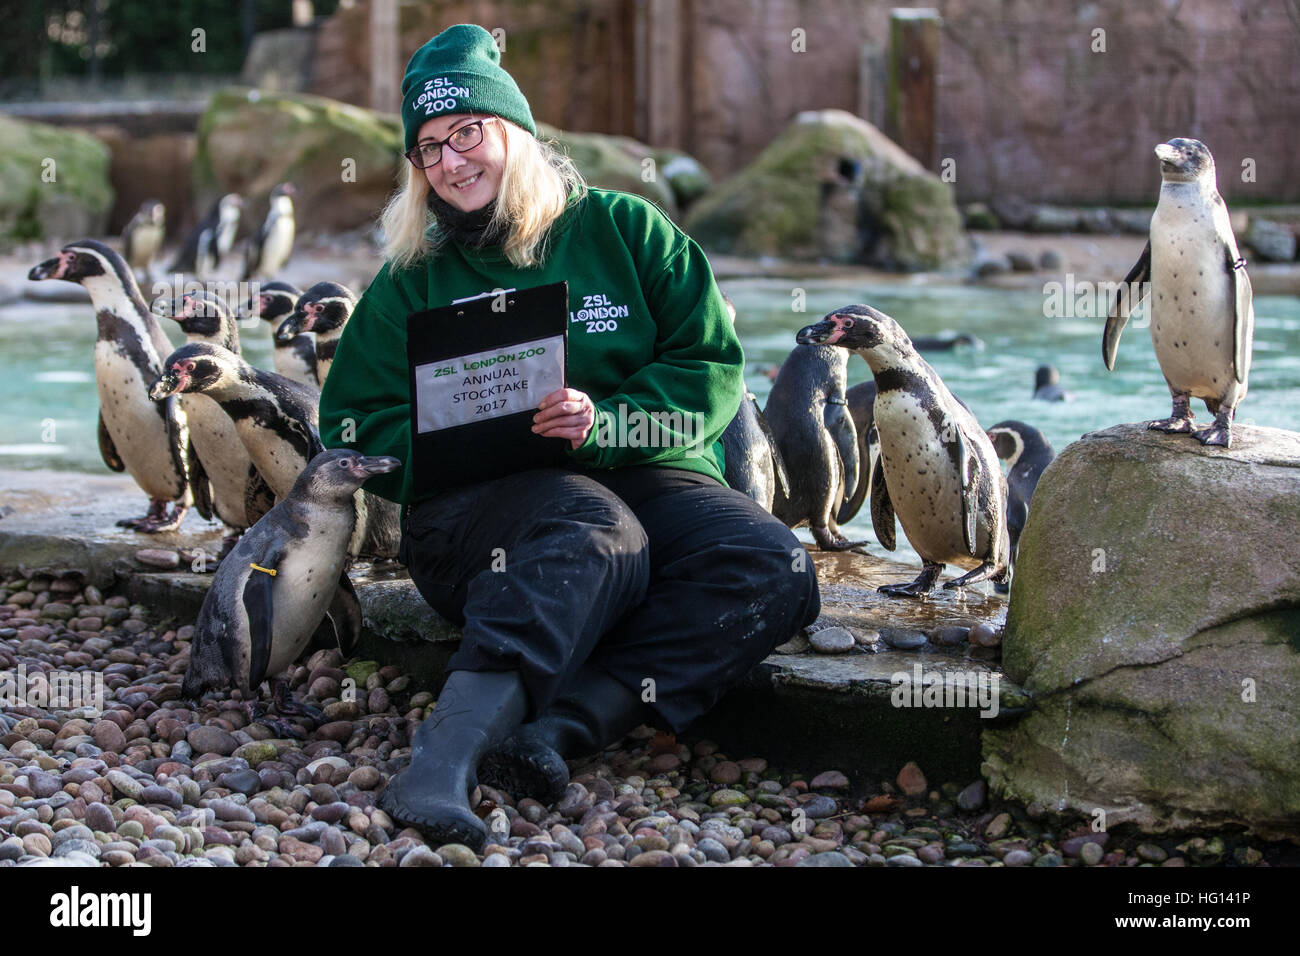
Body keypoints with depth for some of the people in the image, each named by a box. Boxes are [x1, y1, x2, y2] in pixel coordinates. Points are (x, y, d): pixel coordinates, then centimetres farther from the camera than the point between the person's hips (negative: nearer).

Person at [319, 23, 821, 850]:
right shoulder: (413, 278, 14)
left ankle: (557, 726, -42)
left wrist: (605, 422, -15)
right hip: (477, 506, -2)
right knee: (597, 528, -38)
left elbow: (715, 371, 3)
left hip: (643, 475, 2)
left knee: (775, 570, -29)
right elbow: (357, 426, 9)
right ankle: (444, 756, -55)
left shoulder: (621, 229, 10)